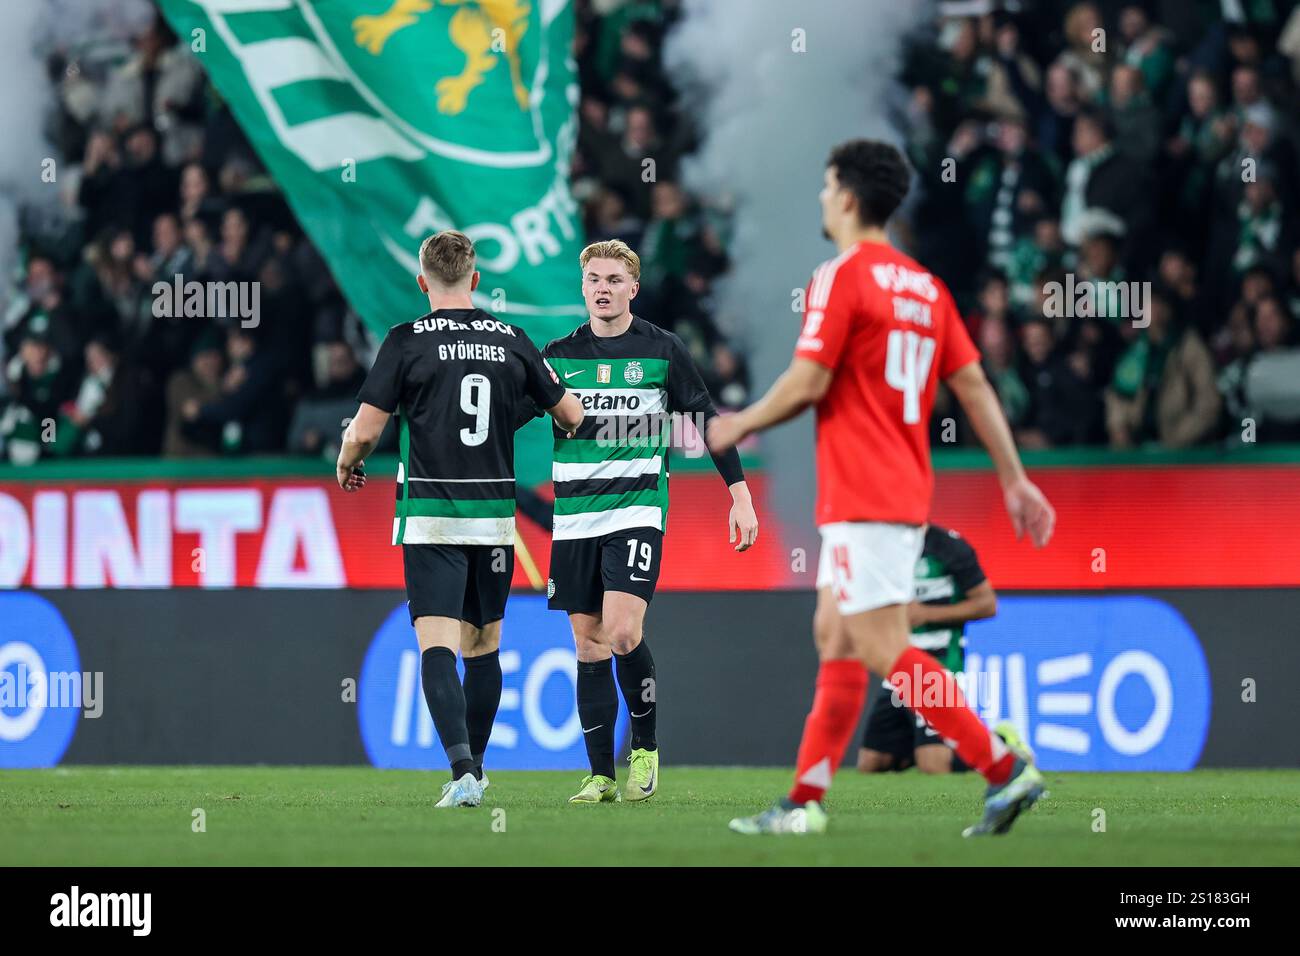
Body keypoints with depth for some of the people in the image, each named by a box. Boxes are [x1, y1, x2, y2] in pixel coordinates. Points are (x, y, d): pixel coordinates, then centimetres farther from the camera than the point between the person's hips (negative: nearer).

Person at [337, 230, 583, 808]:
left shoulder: (407, 341, -6)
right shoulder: (512, 342, 5)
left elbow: (364, 431, -8)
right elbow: (571, 415, 14)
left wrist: (346, 465, 15)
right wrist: (565, 425, 38)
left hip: (430, 516, -4)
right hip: (495, 515, 4)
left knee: (437, 647, -9)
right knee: (483, 645, 17)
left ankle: (462, 771, -25)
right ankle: (474, 766, 26)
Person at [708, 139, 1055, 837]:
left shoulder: (841, 277, -11)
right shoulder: (925, 286, 13)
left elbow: (806, 385, -14)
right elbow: (975, 386, 12)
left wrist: (739, 425, 2)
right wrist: (1014, 479, 14)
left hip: (863, 498, -9)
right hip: (906, 492, 9)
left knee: (884, 650, -10)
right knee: (834, 636, 11)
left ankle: (1005, 768, -15)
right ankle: (805, 801, 12)